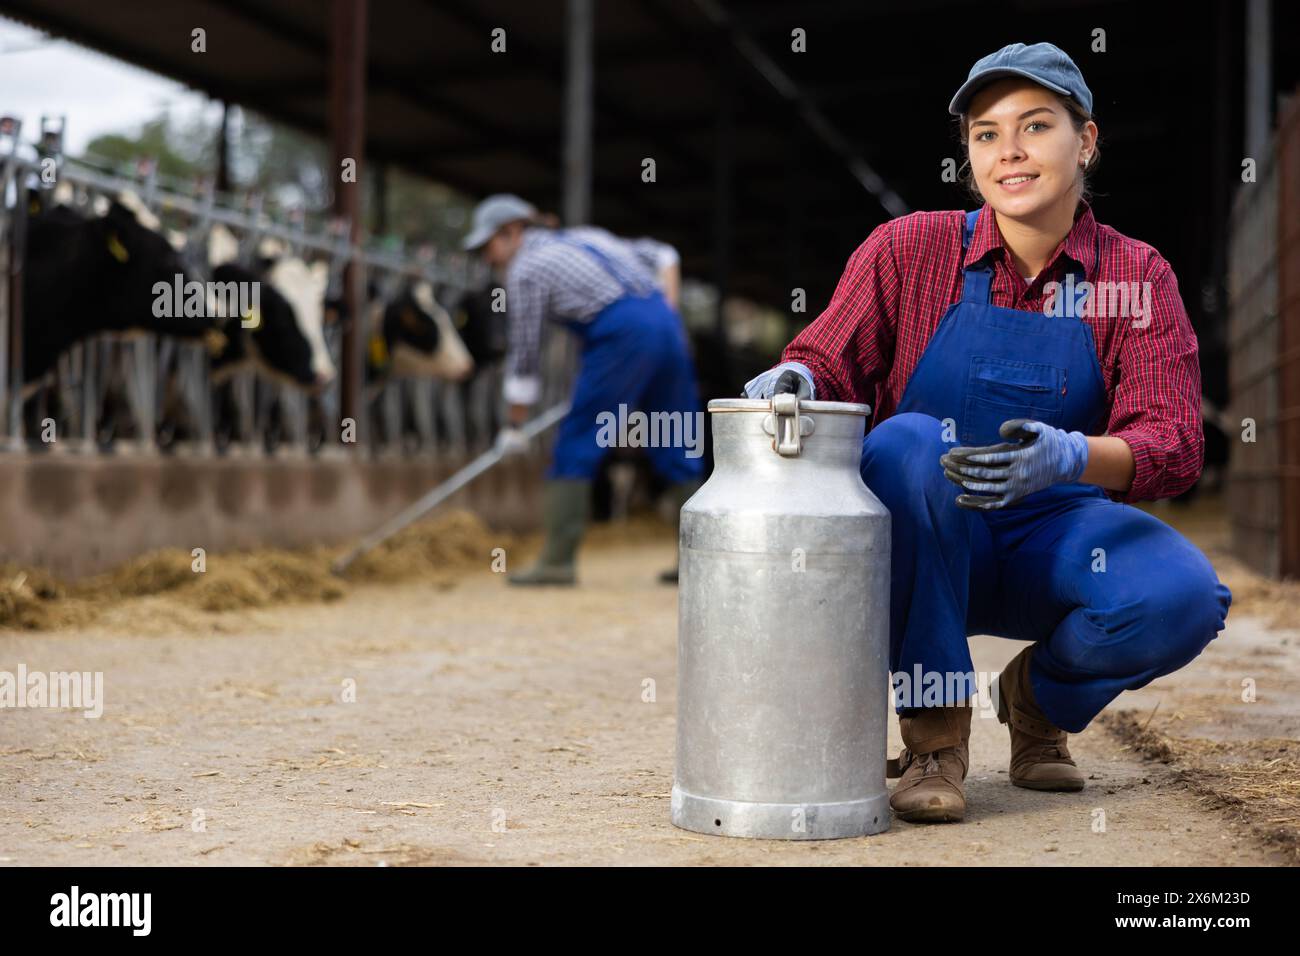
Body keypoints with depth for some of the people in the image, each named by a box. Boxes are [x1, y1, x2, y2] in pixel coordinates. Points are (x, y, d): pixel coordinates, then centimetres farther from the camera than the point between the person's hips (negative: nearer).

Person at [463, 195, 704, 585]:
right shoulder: (584, 236, 26)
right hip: (666, 322, 7)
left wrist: (514, 428, 13)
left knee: (576, 446, 0)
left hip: (623, 335, -7)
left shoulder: (525, 270, 5)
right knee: (677, 446, 11)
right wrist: (668, 308, 17)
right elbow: (662, 254, 26)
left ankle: (557, 561, -3)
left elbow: (524, 358, 5)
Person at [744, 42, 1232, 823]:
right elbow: (832, 364, -1)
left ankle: (1041, 699, 8)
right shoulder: (911, 248, -4)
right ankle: (935, 730, -18)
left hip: (1050, 541, 1)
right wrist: (797, 379, -27)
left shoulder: (1137, 277, -3)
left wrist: (1069, 458, -34)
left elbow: (1175, 448, -13)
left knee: (1184, 596, -28)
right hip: (918, 545, 0)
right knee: (909, 443, -33)